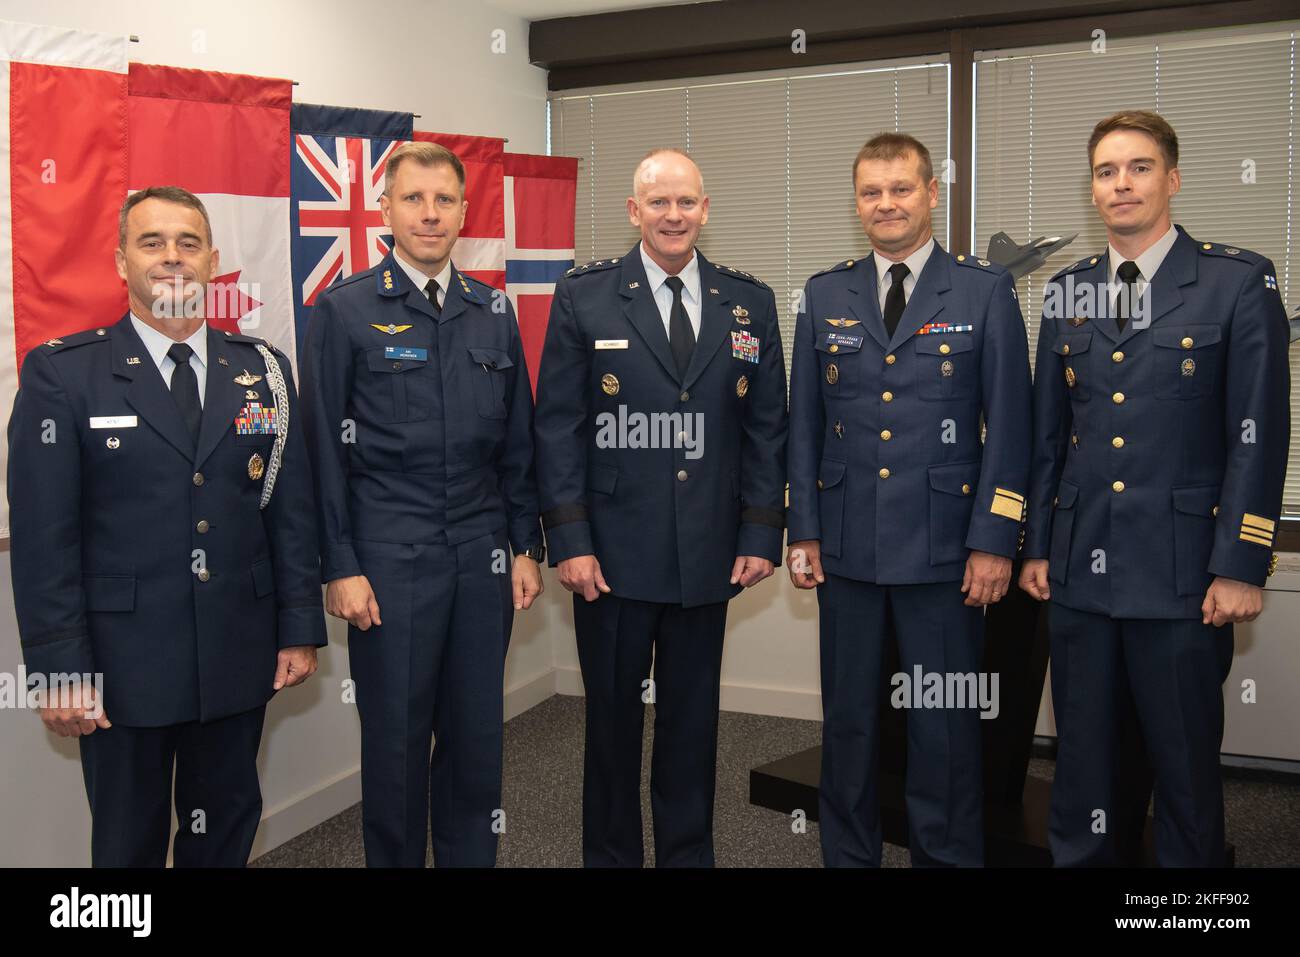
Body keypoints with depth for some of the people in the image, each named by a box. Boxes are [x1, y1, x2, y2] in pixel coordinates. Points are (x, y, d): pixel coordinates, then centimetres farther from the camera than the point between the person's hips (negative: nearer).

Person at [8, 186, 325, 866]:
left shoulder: (262, 369, 5)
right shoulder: (62, 373, -4)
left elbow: (291, 509, 6)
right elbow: (42, 535, -7)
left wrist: (300, 628, 3)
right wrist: (59, 667, -11)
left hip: (239, 657, 3)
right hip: (123, 662, -2)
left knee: (227, 832, 17)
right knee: (129, 842, 13)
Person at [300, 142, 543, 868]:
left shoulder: (494, 311, 8)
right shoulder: (345, 310, -3)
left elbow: (517, 442, 11)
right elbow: (326, 449, -4)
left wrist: (527, 547, 8)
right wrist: (341, 567, -7)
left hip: (483, 557, 4)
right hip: (390, 560, -3)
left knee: (477, 733, 11)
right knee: (397, 737, 8)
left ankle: (471, 856, 28)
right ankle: (395, 857, 27)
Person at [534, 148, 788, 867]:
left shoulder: (749, 303, 6)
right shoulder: (584, 297, -1)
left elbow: (765, 427, 7)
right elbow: (557, 425, -4)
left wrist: (761, 533, 0)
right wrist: (569, 539, -10)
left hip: (708, 557, 2)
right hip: (612, 555, -2)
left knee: (693, 723, 13)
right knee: (612, 719, 12)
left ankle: (689, 854, 30)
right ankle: (610, 855, 30)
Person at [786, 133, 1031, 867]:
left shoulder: (986, 291, 0)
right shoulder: (825, 295, 8)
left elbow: (1008, 425, -3)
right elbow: (804, 423, 9)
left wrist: (994, 540, -8)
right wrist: (804, 530, 4)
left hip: (943, 550, -2)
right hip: (847, 547, 3)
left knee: (947, 725, 6)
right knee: (849, 719, 12)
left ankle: (949, 854, 23)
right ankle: (848, 854, 28)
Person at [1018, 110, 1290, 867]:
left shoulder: (1238, 283, -3)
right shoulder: (1067, 292, 10)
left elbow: (1260, 435, -6)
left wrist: (1242, 567, -11)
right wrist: (1037, 545, 10)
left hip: (1182, 571, -4)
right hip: (1080, 565, 4)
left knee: (1186, 760, 7)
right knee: (1081, 751, 13)